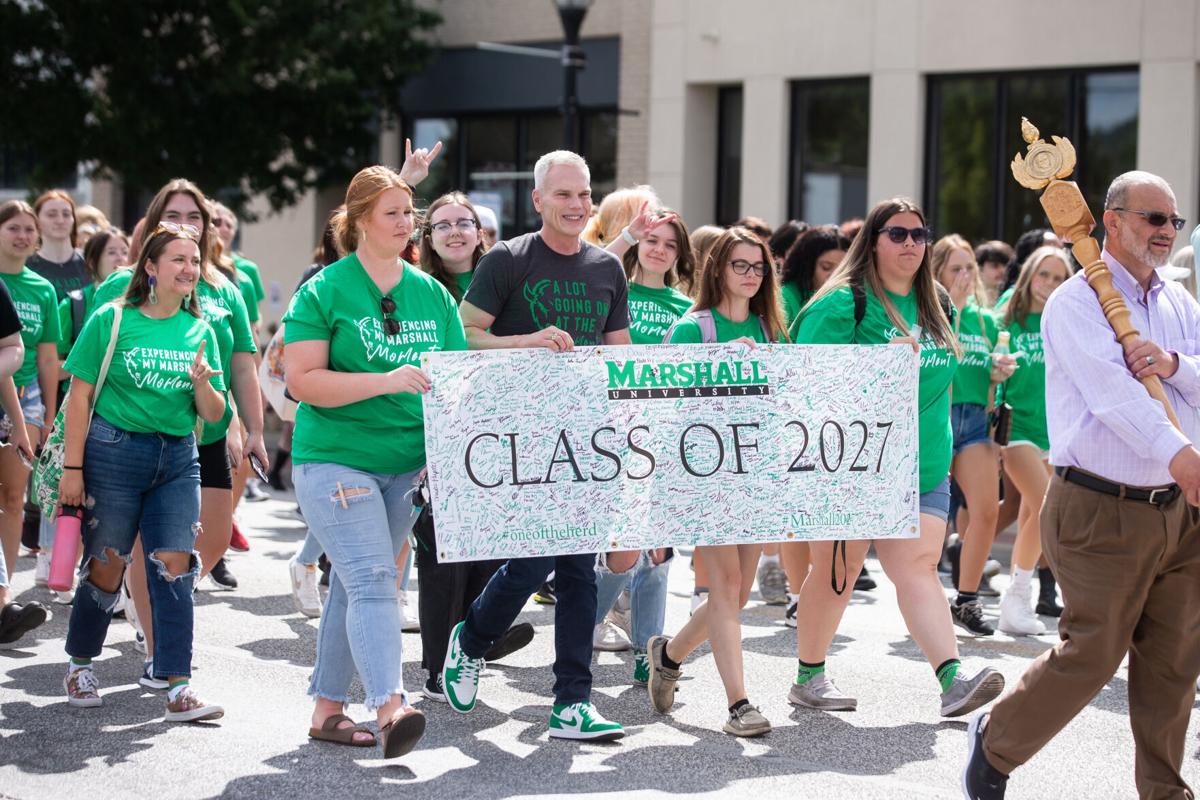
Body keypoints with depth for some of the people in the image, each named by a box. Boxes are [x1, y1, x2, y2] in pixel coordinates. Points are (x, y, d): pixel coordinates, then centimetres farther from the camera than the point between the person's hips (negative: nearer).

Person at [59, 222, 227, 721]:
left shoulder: (200, 332, 9)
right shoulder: (112, 320, -3)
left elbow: (213, 415, 10)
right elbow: (80, 397, -3)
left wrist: (202, 384, -12)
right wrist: (72, 469, -8)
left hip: (178, 460, 3)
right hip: (115, 452, -3)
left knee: (175, 567, -4)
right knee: (107, 565, 4)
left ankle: (177, 687, -4)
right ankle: (80, 665, 26)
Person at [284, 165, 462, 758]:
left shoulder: (432, 294, 10)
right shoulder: (325, 291, -5)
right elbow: (301, 380, -13)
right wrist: (387, 381, -23)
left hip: (408, 464, 6)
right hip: (335, 458, -6)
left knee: (354, 585, 12)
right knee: (372, 580, -18)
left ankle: (327, 709, 20)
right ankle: (390, 707, -27)